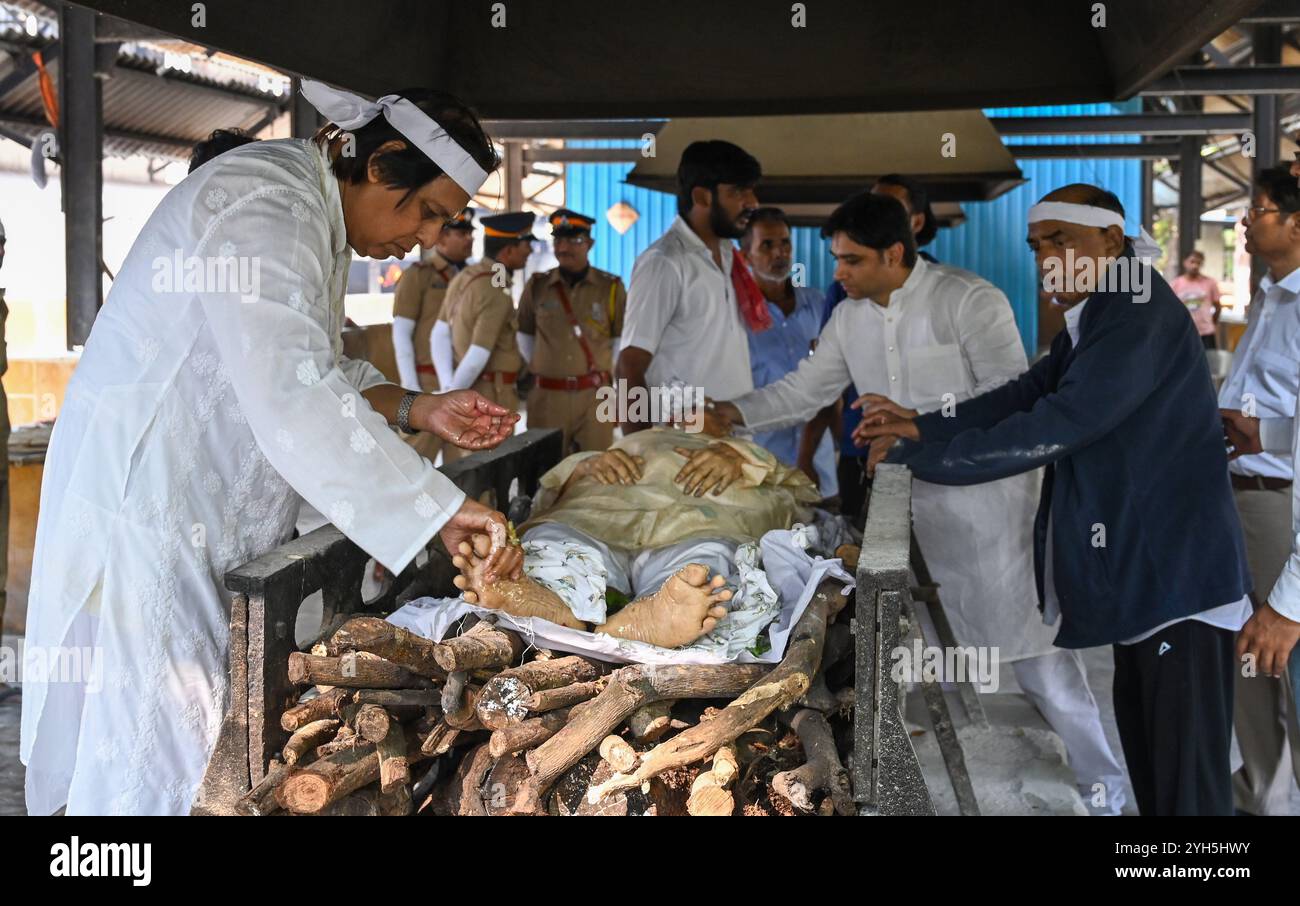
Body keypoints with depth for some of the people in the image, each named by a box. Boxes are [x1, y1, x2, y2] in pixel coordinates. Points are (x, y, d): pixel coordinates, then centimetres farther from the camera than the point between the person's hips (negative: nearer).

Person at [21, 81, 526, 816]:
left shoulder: (321, 218, 12)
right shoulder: (264, 207, -21)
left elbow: (319, 368, 17)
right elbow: (296, 398, -32)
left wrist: (419, 409, 0)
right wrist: (441, 508, -31)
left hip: (214, 517, 10)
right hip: (145, 505, -10)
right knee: (158, 760, -4)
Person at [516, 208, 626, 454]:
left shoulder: (610, 287, 1)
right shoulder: (536, 286, 5)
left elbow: (622, 339, 9)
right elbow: (524, 333, 18)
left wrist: (606, 371, 6)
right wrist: (536, 368, 14)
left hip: (595, 396, -1)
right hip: (547, 396, 1)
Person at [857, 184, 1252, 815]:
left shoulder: (1141, 314, -19)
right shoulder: (1092, 319, 13)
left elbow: (1056, 425, -25)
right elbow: (1025, 395, 7)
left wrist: (915, 454, -21)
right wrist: (921, 425, -8)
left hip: (1179, 576, -10)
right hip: (1139, 574, 10)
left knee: (1189, 784, -5)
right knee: (1144, 757, 21)